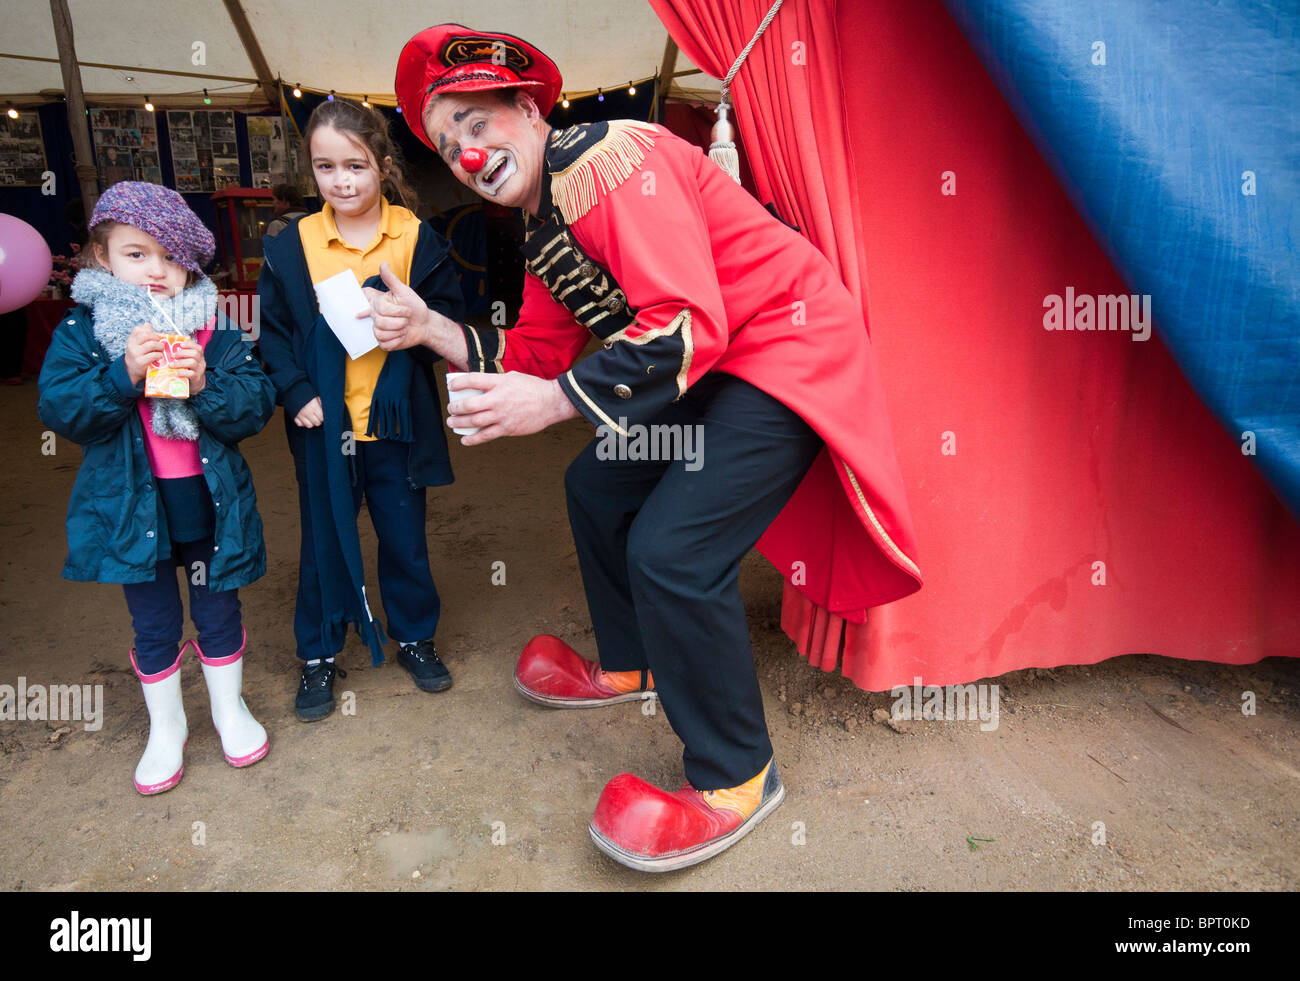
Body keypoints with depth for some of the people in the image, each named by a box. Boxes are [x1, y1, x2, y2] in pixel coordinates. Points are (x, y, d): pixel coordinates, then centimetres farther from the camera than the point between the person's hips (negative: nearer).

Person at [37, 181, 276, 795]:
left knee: (218, 613, 16)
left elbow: (256, 407, -6)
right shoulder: (81, 332, -3)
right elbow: (59, 410, -12)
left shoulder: (214, 331, -2)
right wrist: (123, 374, -25)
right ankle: (166, 726, 37)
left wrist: (205, 384, -24)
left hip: (210, 506, 1)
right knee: (154, 627, 14)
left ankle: (229, 709, 40)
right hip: (133, 512, 0)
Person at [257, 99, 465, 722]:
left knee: (406, 539, 13)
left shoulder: (417, 238, -3)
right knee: (324, 543, 12)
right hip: (324, 425, 1)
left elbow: (450, 319, -1)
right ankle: (318, 654, 30)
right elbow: (272, 333, 3)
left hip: (397, 420, 0)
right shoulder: (290, 246, -1)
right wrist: (296, 392, -10)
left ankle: (413, 636, 34)